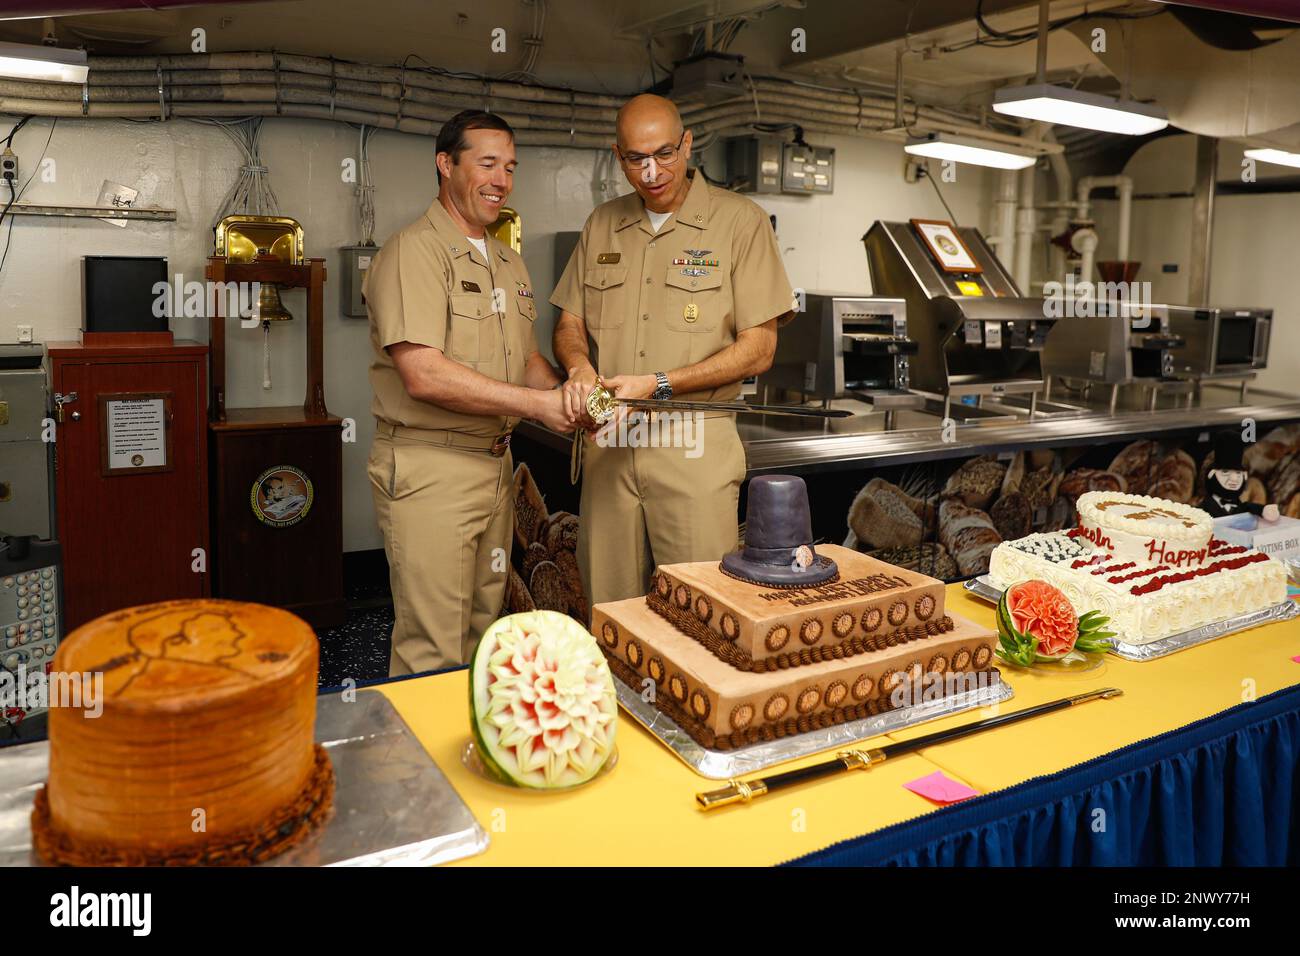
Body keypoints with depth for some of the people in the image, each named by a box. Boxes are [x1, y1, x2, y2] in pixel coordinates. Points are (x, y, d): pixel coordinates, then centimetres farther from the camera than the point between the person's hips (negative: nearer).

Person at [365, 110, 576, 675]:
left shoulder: (509, 264, 16)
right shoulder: (413, 252, -12)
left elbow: (528, 358, 22)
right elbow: (424, 376, -22)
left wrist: (569, 404, 0)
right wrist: (536, 403, -19)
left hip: (495, 465, 8)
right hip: (428, 469, -8)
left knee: (482, 634, 17)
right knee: (432, 652, -2)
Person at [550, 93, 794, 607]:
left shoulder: (741, 222, -2)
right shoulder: (602, 224, 14)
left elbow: (757, 350, -6)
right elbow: (570, 323, 17)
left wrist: (657, 385, -14)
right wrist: (579, 366, -7)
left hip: (695, 445, -4)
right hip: (607, 444, 4)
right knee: (608, 616, 9)